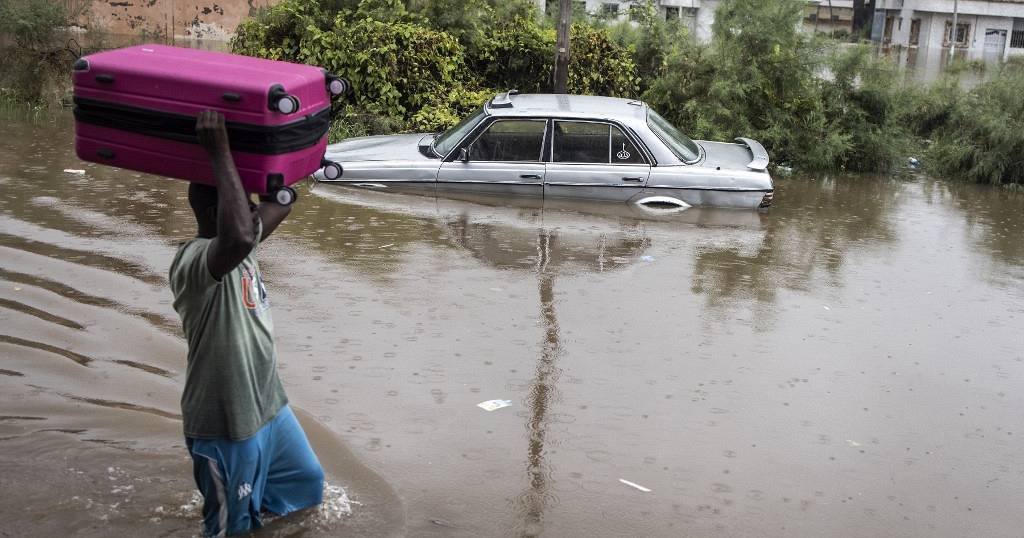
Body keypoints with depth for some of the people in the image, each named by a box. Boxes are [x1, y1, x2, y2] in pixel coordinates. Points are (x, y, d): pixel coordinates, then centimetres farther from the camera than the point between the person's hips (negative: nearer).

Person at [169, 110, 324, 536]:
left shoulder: (237, 248, 0)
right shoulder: (194, 261, -28)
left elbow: (282, 203, 15)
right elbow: (238, 237, -51)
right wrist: (220, 153, -44)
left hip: (269, 405, 9)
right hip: (225, 426, -9)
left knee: (308, 481, 28)